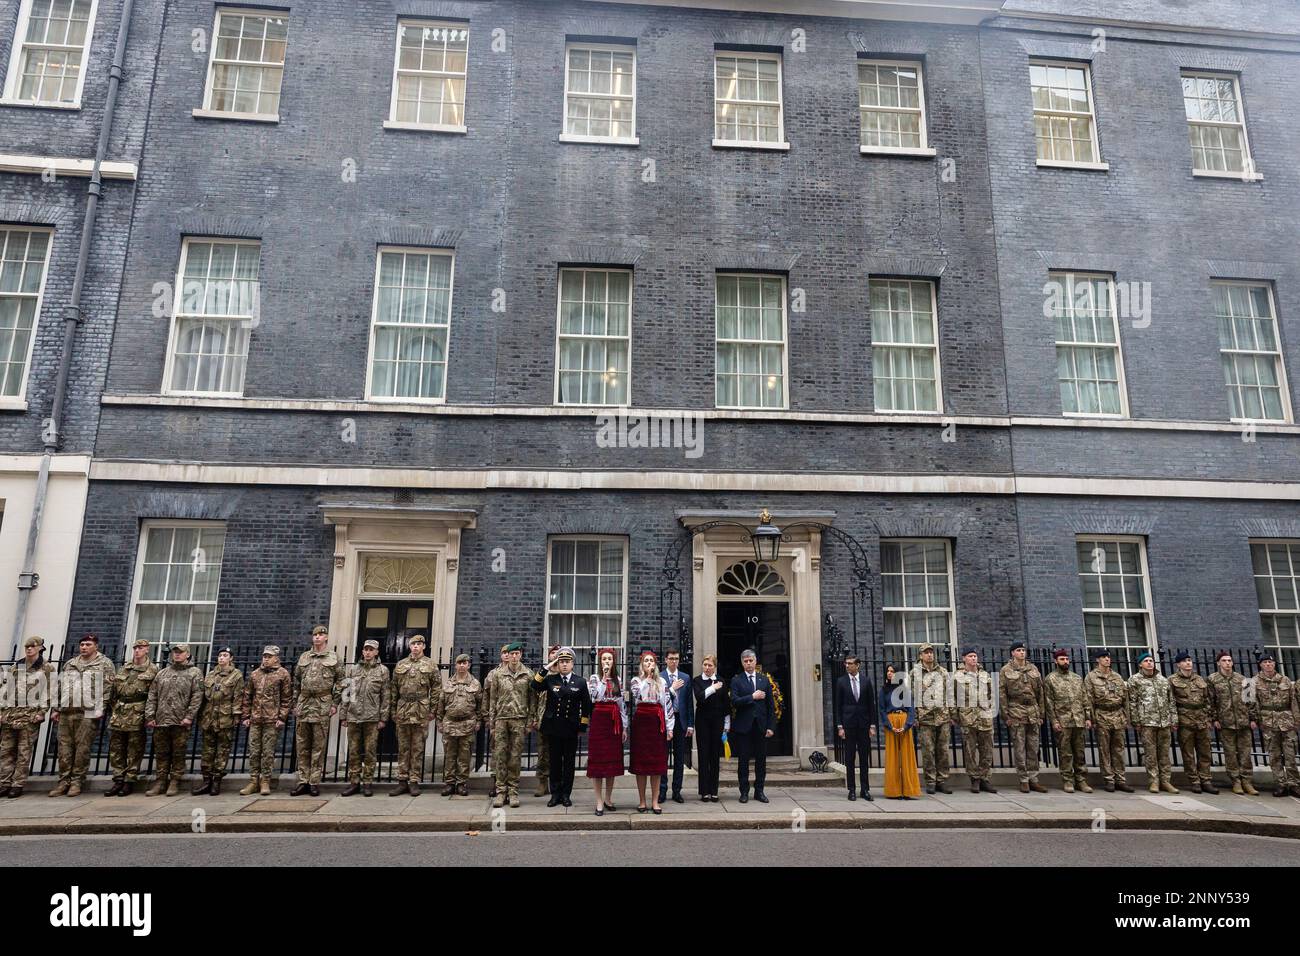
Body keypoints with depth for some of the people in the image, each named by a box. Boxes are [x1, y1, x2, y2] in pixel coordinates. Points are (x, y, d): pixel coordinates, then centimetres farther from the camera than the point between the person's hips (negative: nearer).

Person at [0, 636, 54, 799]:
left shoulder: (47, 668, 1)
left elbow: (48, 691, -3)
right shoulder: (15, 668, 14)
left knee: (24, 751, -3)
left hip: (30, 714, -5)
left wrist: (42, 712, -10)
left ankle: (18, 785, 2)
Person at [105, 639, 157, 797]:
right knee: (116, 749, 7)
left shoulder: (152, 670, 0)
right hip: (119, 713, 6)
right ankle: (118, 780, 14)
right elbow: (115, 688, 19)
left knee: (134, 751, 0)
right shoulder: (124, 668, 15)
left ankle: (130, 781, 6)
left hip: (137, 714, -5)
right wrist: (112, 709, 11)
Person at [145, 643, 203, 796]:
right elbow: (152, 695, 12)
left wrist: (189, 716, -14)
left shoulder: (194, 673, 2)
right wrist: (149, 716, 2)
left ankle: (175, 782, 10)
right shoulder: (162, 673, 16)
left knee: (178, 753, 2)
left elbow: (197, 696, -6)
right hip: (161, 720, 4)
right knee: (161, 753, 9)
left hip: (180, 722, -4)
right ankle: (160, 781, 18)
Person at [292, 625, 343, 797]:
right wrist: (295, 704, 10)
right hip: (304, 704, 4)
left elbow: (340, 681, 1)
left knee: (318, 746, 0)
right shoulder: (304, 657, 14)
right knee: (302, 746, 5)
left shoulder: (334, 658, 4)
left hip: (322, 706, -4)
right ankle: (303, 782, 12)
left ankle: (314, 782, 5)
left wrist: (335, 704, -5)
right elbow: (296, 682, 16)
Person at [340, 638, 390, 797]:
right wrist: (343, 716, 5)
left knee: (370, 751, 1)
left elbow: (386, 696, 1)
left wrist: (383, 718, -4)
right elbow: (345, 693, 11)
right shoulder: (352, 669, 10)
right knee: (353, 751, 5)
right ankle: (354, 782, 14)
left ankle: (368, 783, 9)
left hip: (372, 717, -2)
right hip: (353, 716, 2)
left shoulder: (382, 670, 3)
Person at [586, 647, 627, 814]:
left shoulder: (618, 680, 11)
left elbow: (622, 704, 11)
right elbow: (595, 697, -17)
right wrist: (604, 678, -16)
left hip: (615, 722, 4)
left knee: (613, 760, 6)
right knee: (598, 759, -3)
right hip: (599, 720, -4)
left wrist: (624, 727, 8)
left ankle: (608, 798, 19)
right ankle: (599, 802, 2)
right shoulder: (594, 678, 0)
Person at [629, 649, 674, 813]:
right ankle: (642, 801, 11)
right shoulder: (636, 680, 5)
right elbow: (637, 694, -18)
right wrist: (648, 677, -13)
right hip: (641, 722, -1)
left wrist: (669, 727, 0)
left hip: (657, 723, 2)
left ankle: (655, 801, 10)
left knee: (657, 762, 2)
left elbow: (668, 704, 6)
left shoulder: (662, 682, 10)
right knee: (640, 762, 1)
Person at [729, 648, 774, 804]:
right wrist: (753, 697, -14)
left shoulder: (764, 680, 9)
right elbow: (734, 701, -12)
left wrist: (771, 726, 1)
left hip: (761, 725, 2)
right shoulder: (736, 680, 1)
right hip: (743, 726, -2)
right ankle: (744, 792, 13)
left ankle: (759, 791, 17)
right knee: (743, 760, 4)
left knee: (761, 760, 6)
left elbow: (770, 705, 7)